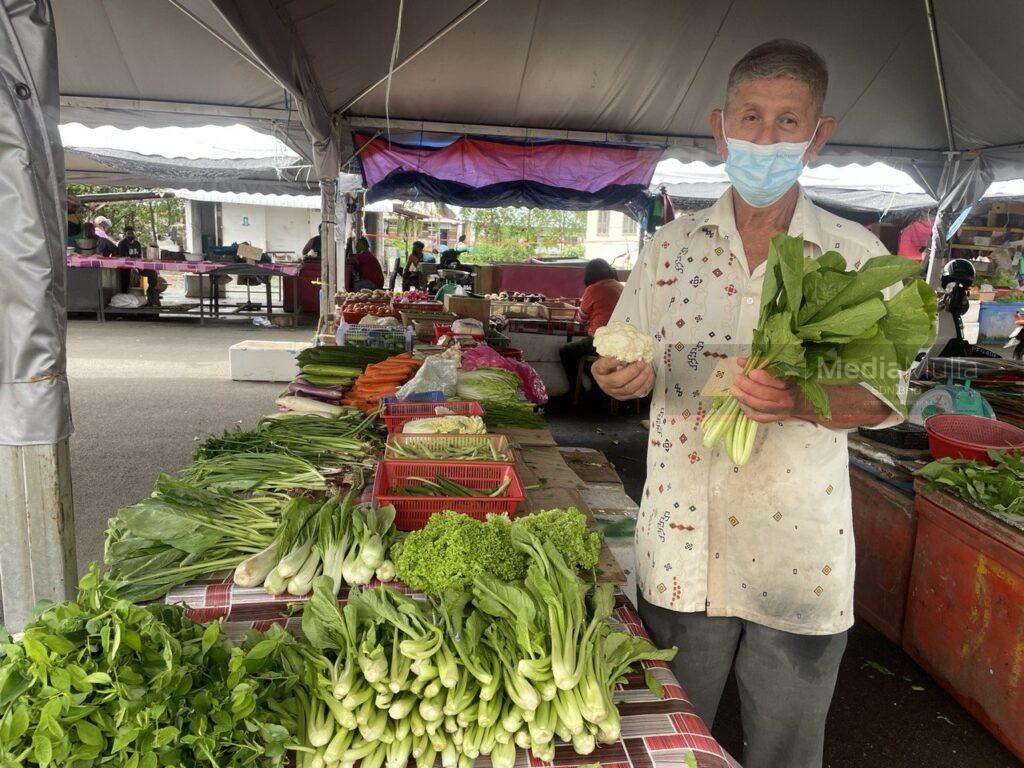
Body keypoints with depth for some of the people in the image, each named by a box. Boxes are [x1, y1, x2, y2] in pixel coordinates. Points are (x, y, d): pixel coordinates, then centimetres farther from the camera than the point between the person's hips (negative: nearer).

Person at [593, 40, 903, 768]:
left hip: (798, 550, -1)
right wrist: (622, 377, -18)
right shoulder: (671, 246, 2)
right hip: (681, 541, 2)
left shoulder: (856, 255, -3)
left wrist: (803, 402, -25)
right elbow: (624, 363, 6)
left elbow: (884, 398, -4)